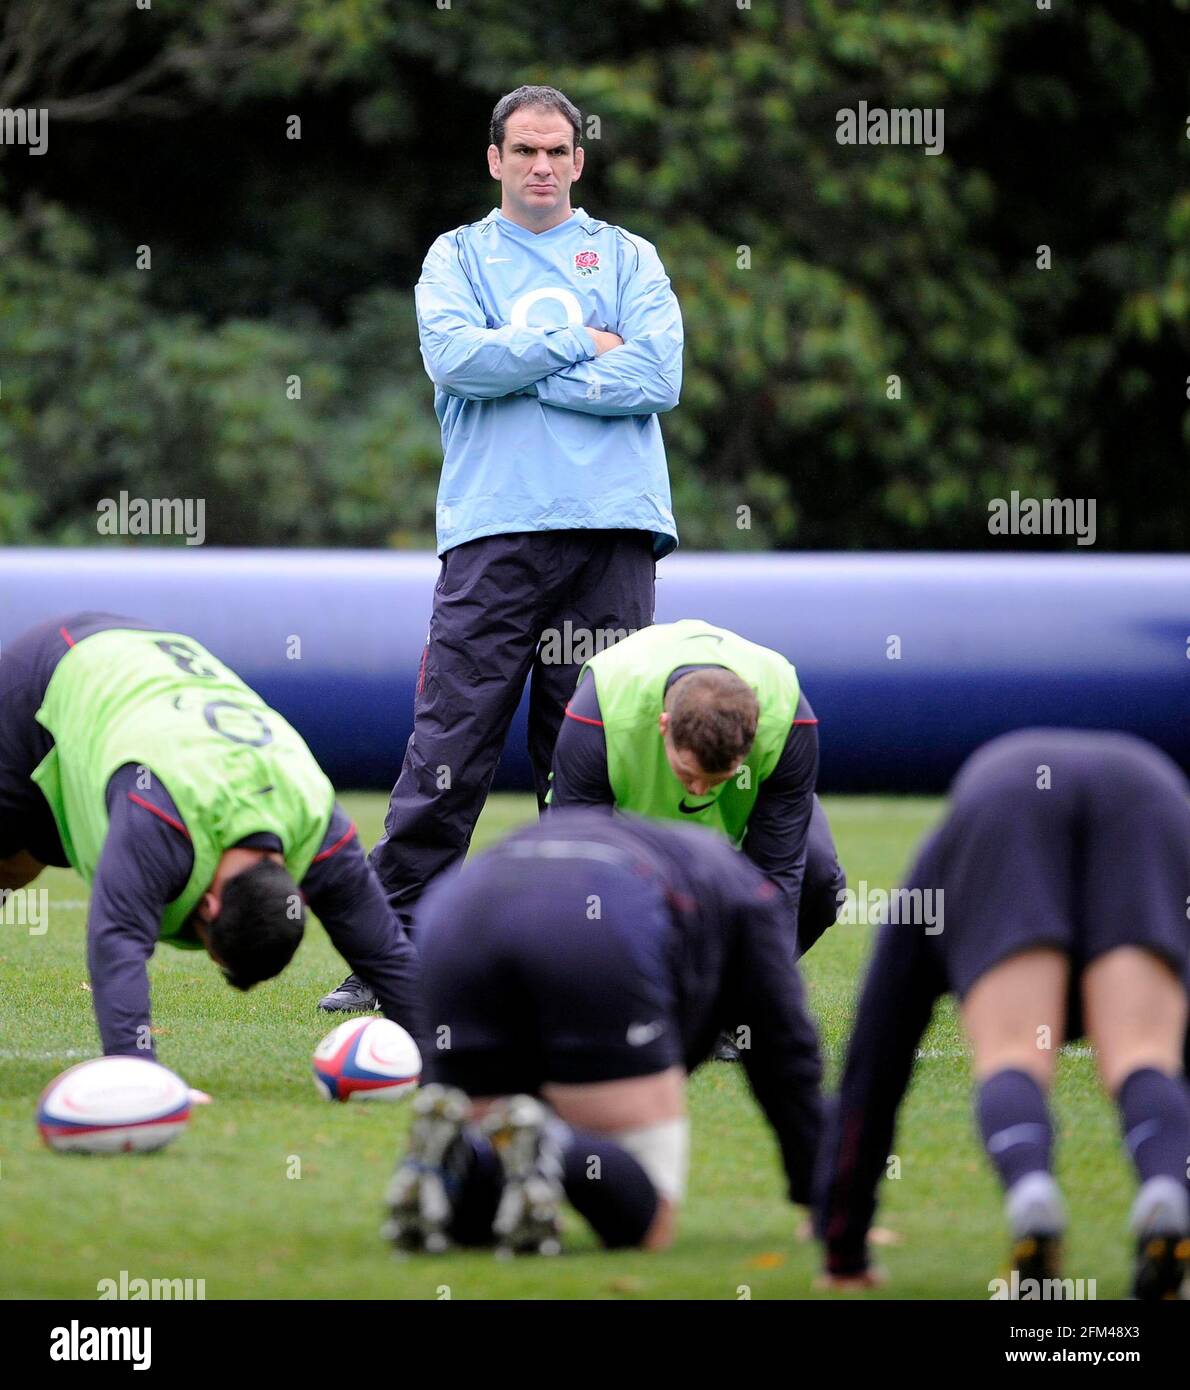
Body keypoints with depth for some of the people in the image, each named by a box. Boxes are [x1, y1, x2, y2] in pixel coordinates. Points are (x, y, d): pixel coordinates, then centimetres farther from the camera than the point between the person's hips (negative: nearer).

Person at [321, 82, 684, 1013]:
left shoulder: (629, 257, 15)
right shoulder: (458, 257, 13)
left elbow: (657, 375, -2)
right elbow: (453, 357, -6)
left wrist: (516, 371, -5)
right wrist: (578, 345, -4)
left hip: (611, 527, 1)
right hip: (494, 530, -1)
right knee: (447, 744, -7)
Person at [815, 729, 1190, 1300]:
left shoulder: (933, 884, 43)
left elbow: (868, 1075, 41)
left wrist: (843, 1252, 43)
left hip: (1006, 808, -1)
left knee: (1013, 1066, -12)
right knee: (1142, 1065, -10)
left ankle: (1030, 1195, -47)